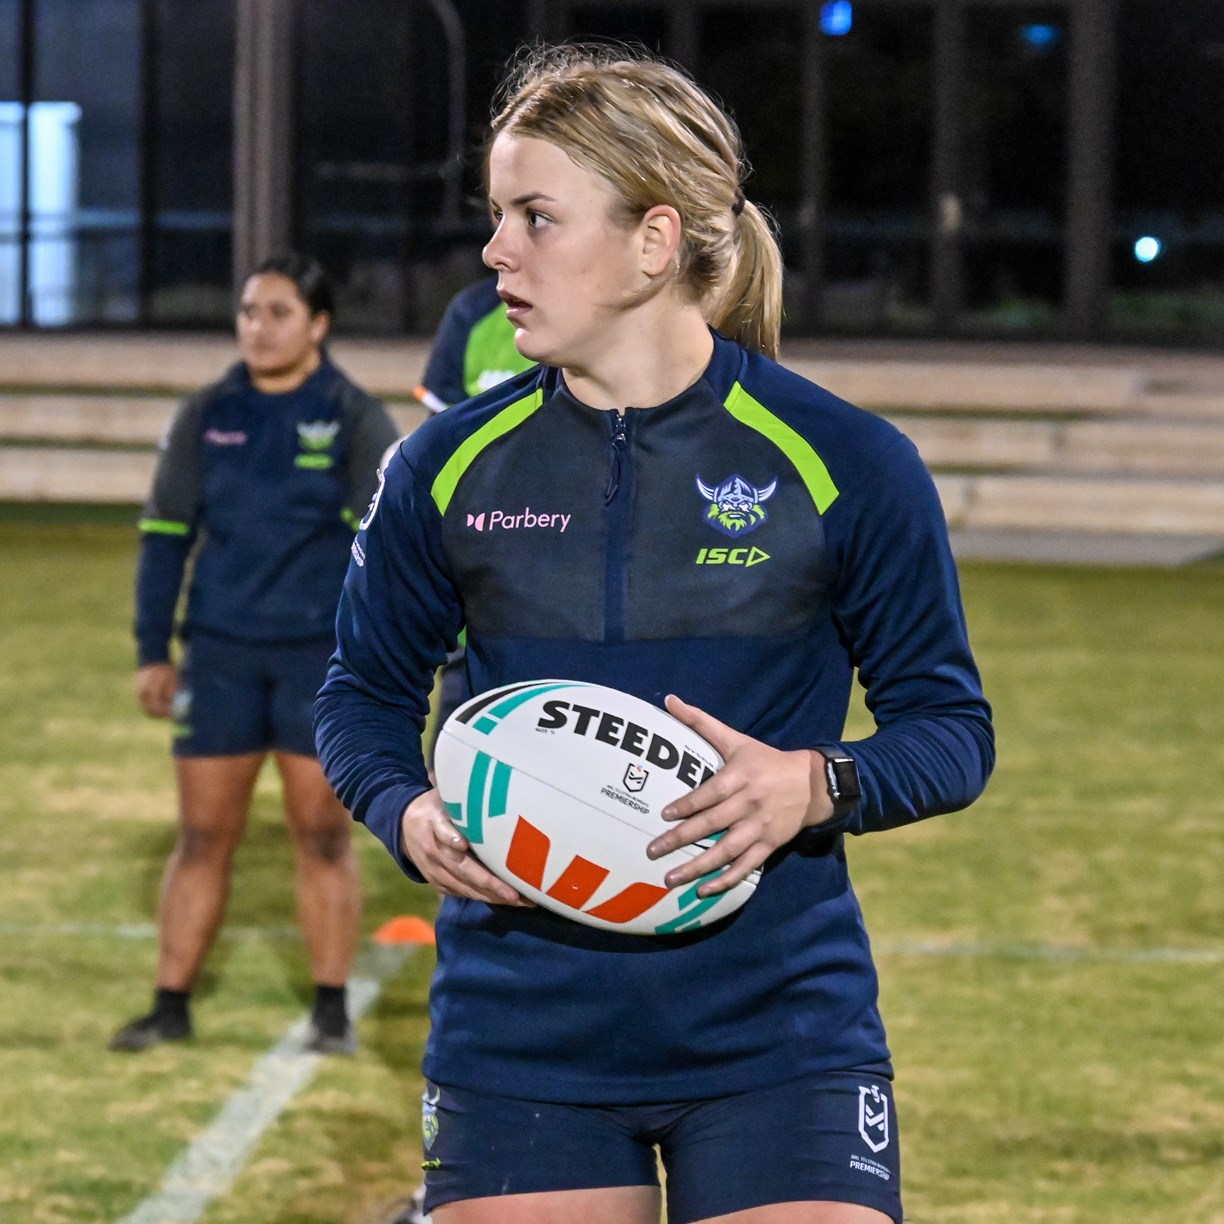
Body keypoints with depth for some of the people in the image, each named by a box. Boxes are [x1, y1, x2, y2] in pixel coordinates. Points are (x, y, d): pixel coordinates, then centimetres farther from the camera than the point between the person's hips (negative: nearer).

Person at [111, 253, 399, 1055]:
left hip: (321, 653, -2)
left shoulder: (357, 421, -2)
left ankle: (333, 1010, 10)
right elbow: (165, 536, 9)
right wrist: (154, 653, 5)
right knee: (203, 835, 4)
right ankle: (172, 1004, 11)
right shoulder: (205, 418, 5)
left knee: (323, 837, 1)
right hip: (220, 655, 2)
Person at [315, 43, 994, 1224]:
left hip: (780, 1039, -2)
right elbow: (364, 693, 14)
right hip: (518, 1033, 2)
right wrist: (407, 815, -7)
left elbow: (949, 726, 2)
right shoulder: (450, 466, 2)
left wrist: (816, 787, -17)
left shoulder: (844, 463, -4)